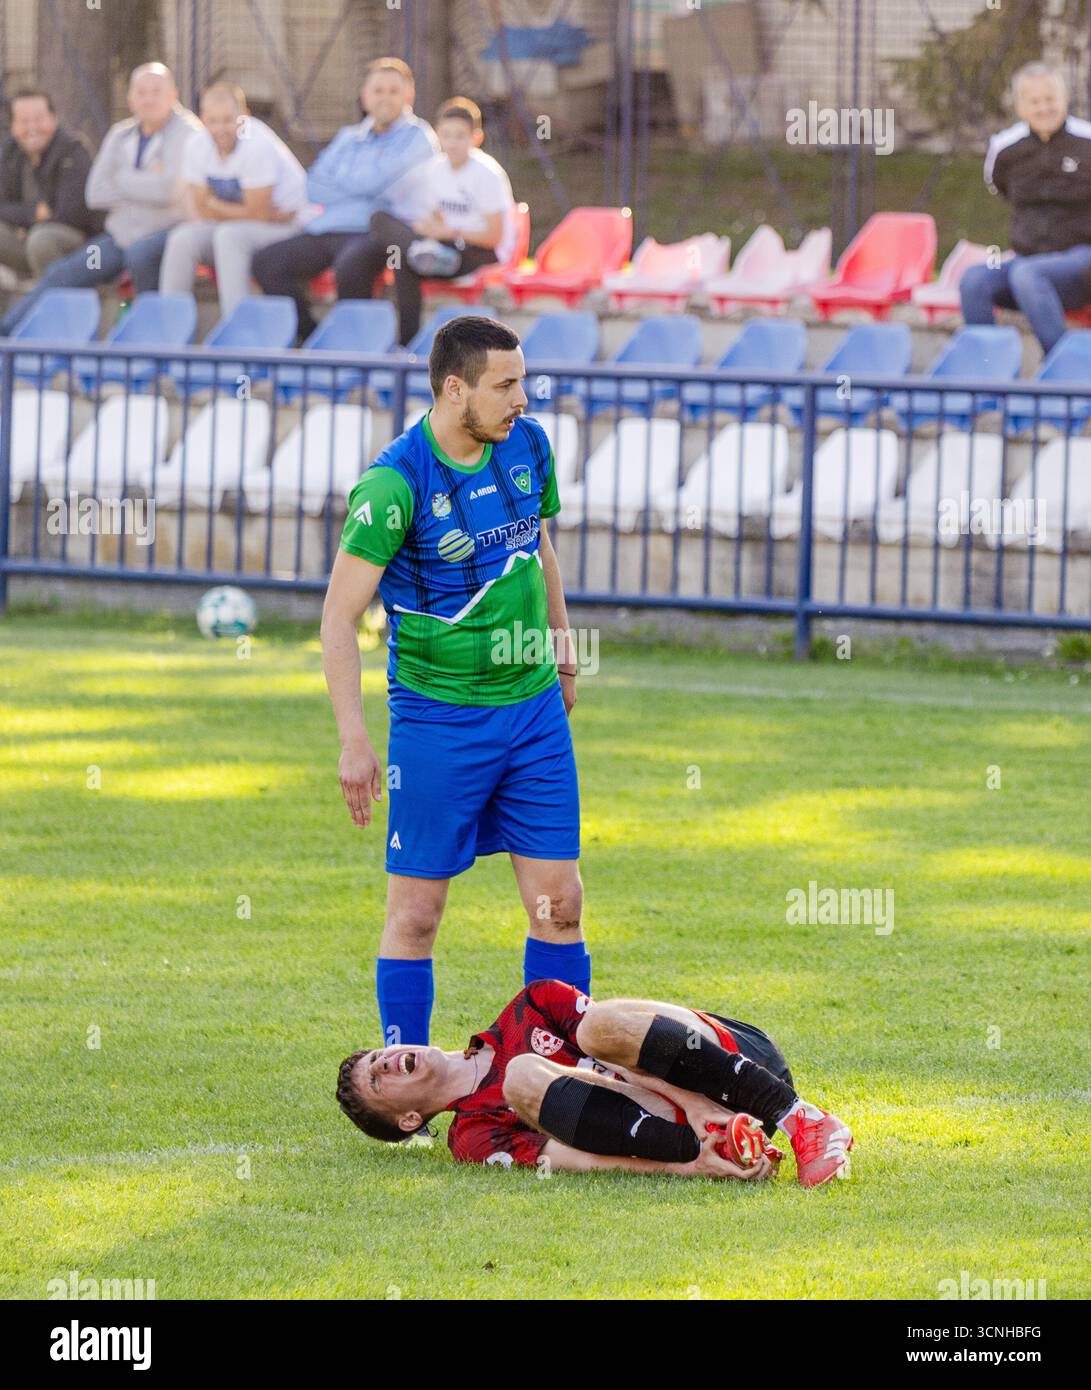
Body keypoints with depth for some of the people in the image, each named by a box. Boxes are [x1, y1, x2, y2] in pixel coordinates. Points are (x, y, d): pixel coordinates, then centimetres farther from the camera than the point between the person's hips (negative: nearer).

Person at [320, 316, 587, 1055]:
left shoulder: (528, 445, 2)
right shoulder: (396, 482, -17)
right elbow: (340, 613, -15)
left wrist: (562, 652, 24)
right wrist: (354, 741, -20)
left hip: (534, 709, 5)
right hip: (437, 717, -5)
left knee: (559, 904, 3)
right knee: (416, 909, -1)